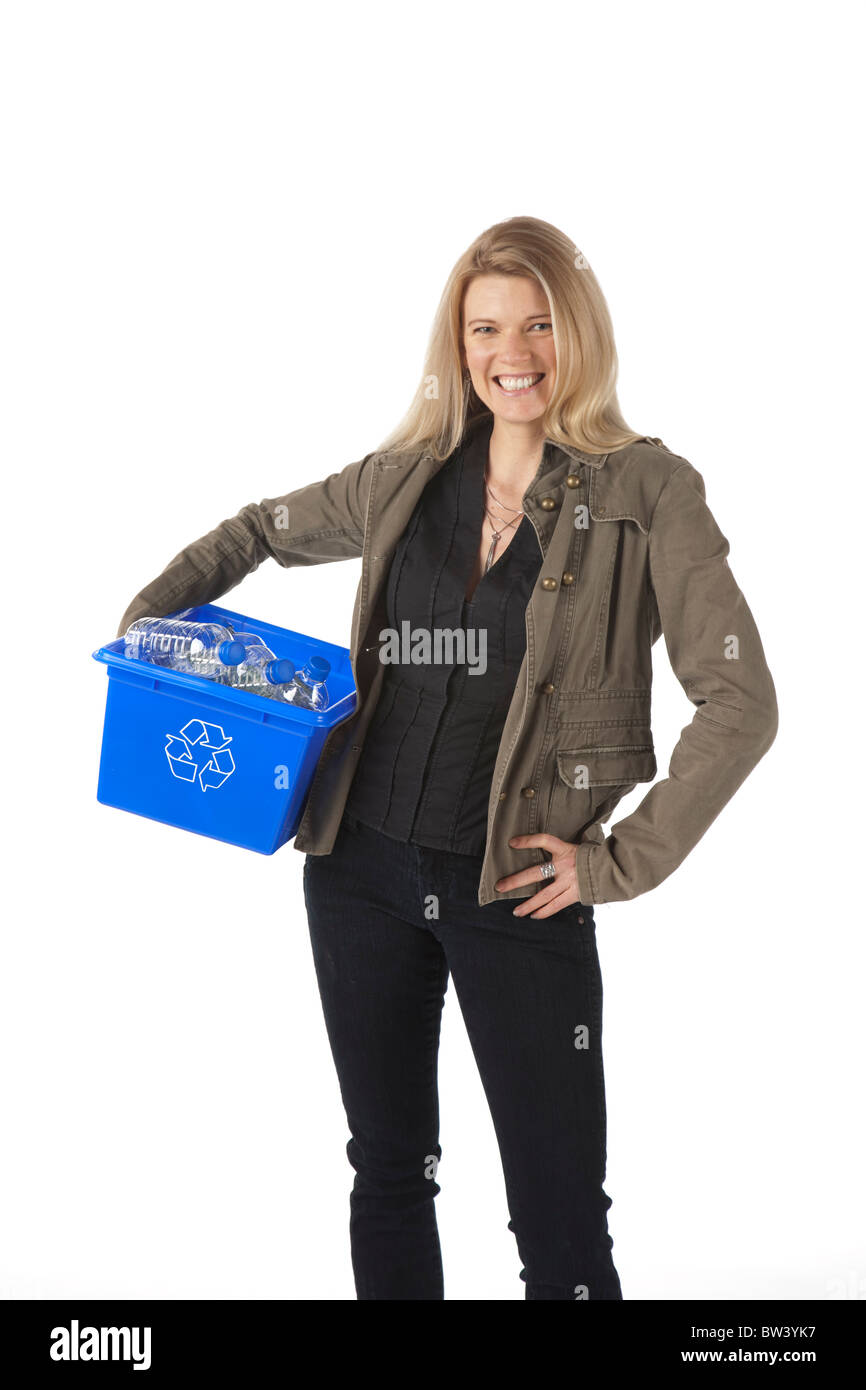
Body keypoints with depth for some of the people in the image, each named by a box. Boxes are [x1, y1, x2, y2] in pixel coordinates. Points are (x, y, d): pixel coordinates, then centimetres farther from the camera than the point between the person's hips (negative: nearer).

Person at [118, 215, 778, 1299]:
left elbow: (740, 704, -10)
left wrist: (623, 861, -11)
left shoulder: (646, 492, -7)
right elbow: (260, 530, 22)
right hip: (362, 862, 4)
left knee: (560, 1215, 3)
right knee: (387, 1170, 18)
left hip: (515, 887, -4)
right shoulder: (409, 475, 6)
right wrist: (150, 610, 8)